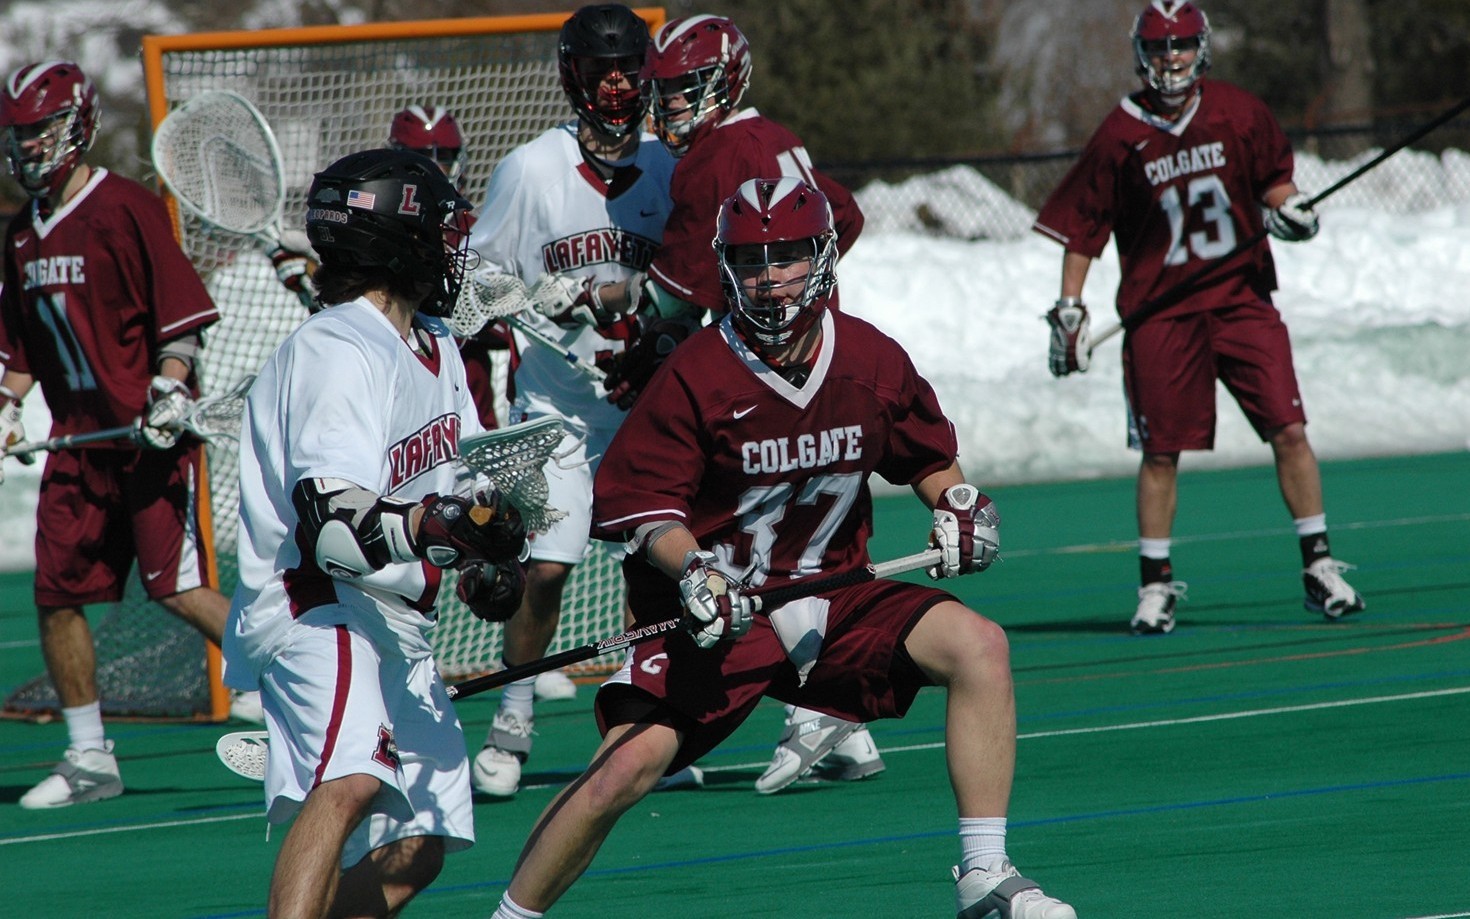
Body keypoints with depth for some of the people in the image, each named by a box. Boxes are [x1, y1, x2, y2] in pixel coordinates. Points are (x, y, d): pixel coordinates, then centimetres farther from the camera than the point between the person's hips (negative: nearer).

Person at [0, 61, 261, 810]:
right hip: (77, 440, 7)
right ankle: (88, 758, 13)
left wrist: (169, 391, -21)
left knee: (180, 591, -14)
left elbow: (182, 313, -11)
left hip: (148, 439, -7)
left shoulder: (126, 210, -10)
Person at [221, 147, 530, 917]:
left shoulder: (434, 346, 14)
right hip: (319, 614, -10)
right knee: (350, 784, -34)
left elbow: (463, 472, 26)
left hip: (394, 623, 10)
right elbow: (329, 522, -28)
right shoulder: (341, 355, -17)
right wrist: (425, 527, -45)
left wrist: (486, 550, 6)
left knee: (414, 851, 13)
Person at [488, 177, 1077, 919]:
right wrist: (690, 572, -27)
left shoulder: (871, 359, -1)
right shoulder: (695, 375, -13)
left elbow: (927, 454, 17)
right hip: (717, 609, -4)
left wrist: (957, 502, -4)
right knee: (629, 764, -21)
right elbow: (641, 504, -10)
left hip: (833, 602, 4)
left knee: (979, 647, -17)